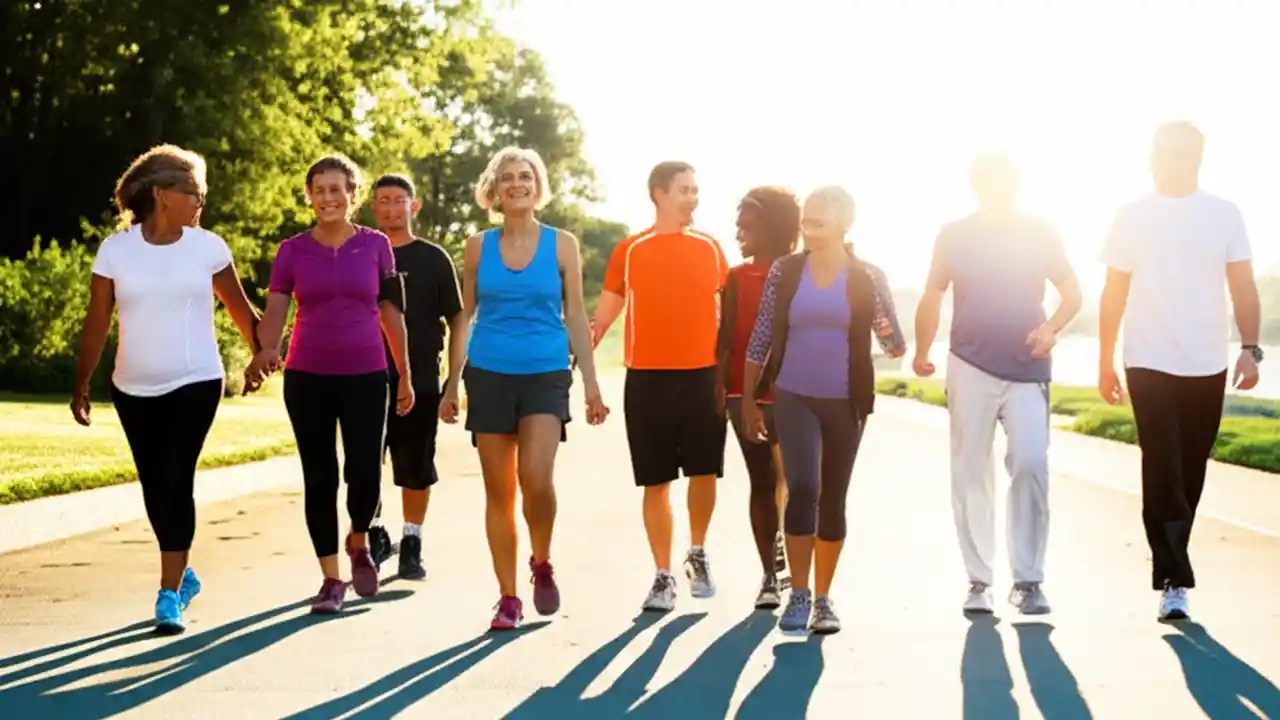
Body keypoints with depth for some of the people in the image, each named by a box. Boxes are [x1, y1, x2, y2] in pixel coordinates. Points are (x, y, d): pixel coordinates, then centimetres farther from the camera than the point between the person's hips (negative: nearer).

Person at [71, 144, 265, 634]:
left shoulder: (208, 247, -2)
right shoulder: (115, 250, -3)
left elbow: (239, 308, 9)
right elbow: (97, 323, 1)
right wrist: (81, 385, 3)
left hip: (196, 383, -2)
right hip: (134, 389, 2)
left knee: (177, 484, -11)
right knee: (154, 486, 9)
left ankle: (169, 597, -4)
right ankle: (182, 574, 30)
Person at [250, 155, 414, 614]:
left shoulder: (376, 246, 3)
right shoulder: (292, 252, 3)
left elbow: (391, 313, 8)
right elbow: (274, 312, -3)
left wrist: (405, 375, 10)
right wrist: (266, 350, -24)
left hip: (365, 376, 0)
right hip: (307, 378, 0)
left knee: (365, 473, -8)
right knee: (319, 478, 3)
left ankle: (358, 544, 23)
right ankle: (331, 578, 14)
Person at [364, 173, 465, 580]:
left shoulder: (433, 259, 3)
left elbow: (456, 320, 5)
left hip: (420, 381, -1)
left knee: (416, 470, 3)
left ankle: (412, 546, 15)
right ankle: (374, 536, 20)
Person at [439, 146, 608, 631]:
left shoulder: (561, 245, 3)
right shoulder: (479, 246, 6)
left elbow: (575, 317, 5)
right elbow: (466, 316, 11)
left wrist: (591, 383, 0)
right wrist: (452, 384, 8)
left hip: (545, 375, -2)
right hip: (489, 375, 2)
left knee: (536, 479, -19)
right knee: (498, 491, 3)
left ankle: (542, 565, 7)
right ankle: (508, 598, 12)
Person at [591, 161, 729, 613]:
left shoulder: (709, 248, 7)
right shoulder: (630, 251, 1)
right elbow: (606, 309, 4)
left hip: (704, 375, 2)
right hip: (648, 379, -1)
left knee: (704, 472, 3)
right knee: (656, 482, 3)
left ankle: (698, 555, 26)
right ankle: (663, 576, 10)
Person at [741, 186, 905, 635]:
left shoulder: (867, 277, -2)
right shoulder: (784, 271, 0)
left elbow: (895, 346, 2)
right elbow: (760, 339, 5)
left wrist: (889, 337, -22)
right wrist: (749, 401, 4)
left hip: (845, 403, 1)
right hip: (793, 398, -1)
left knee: (833, 500, 7)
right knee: (803, 488, -17)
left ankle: (822, 599, 20)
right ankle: (798, 594, -6)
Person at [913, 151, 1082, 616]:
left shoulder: (1039, 233, 5)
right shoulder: (954, 236, 5)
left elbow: (1072, 291, 10)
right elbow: (933, 297, 8)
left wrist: (1052, 327, -10)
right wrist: (922, 352, -5)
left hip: (1028, 369, 0)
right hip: (970, 368, 1)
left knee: (1031, 464, -13)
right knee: (971, 474, 2)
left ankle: (1028, 580, -5)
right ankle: (978, 582, 8)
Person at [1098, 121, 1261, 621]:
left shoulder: (1224, 215, 3)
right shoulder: (1131, 217, 2)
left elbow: (1243, 289, 1)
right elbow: (1114, 295, 7)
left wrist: (1249, 348, -12)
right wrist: (1105, 362, 6)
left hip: (1207, 367, 2)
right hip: (1149, 364, -2)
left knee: (1190, 477, 8)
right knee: (1163, 473, -11)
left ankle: (1172, 572, 23)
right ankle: (1174, 583, -12)